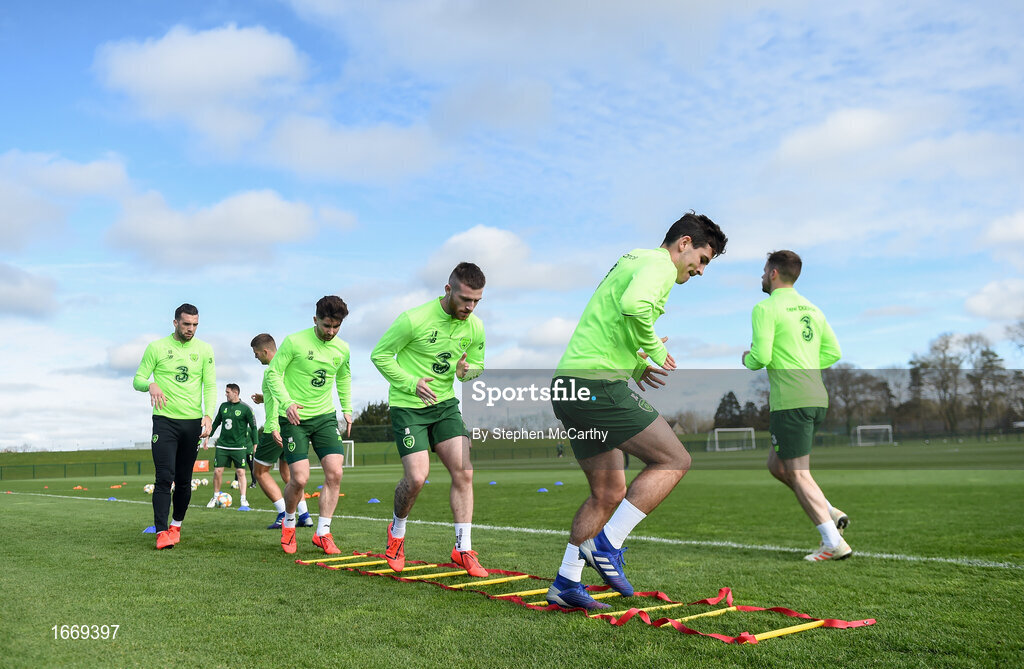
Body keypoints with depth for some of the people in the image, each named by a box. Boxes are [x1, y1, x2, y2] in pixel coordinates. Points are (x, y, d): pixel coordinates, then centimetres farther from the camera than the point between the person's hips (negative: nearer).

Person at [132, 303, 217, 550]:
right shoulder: (156, 348, 1)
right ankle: (161, 532, -9)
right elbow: (138, 380, 3)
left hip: (193, 422, 2)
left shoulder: (204, 350, 7)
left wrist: (208, 415, -9)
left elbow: (210, 386, 5)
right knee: (164, 478, -11)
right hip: (164, 420, -2)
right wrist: (151, 385, -21)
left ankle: (176, 525, 25)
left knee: (184, 480, 8)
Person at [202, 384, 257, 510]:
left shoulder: (245, 408, -6)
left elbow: (253, 427, -3)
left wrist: (255, 445, -7)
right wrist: (208, 436, 18)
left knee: (241, 472, -8)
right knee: (217, 471, 1)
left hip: (239, 446, -4)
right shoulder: (223, 406, 9)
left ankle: (243, 501, -6)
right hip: (222, 445, 4)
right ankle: (215, 497, 19)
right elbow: (216, 423, 21)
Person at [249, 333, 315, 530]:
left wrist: (273, 428, -33)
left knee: (260, 472, 6)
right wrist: (264, 399, 27)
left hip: (277, 429, -9)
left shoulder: (271, 371, -14)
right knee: (286, 472, 19)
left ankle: (284, 515, -3)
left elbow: (277, 399, -27)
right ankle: (304, 515, 11)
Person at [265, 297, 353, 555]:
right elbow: (273, 373, -9)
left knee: (334, 472, -9)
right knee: (300, 478, -10)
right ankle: (288, 523, 20)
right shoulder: (294, 342, -11)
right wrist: (287, 403, -22)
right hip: (294, 418, -4)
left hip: (325, 417, 4)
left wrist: (347, 409, 19)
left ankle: (323, 533, 4)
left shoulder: (342, 349, 4)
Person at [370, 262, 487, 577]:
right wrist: (412, 383, -18)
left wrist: (466, 370, -13)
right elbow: (379, 355, -10)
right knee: (416, 478, -12)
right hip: (408, 406, -5)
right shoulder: (414, 320, -19)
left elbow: (476, 367, 12)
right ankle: (396, 533, 19)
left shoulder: (475, 327, -2)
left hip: (445, 404, 5)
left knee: (464, 471, -7)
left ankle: (463, 549, 4)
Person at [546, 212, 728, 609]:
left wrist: (635, 368, 17)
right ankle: (606, 545, -5)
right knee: (674, 461, -2)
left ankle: (566, 583, 19)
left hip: (568, 387, 10)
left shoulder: (633, 262, 27)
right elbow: (634, 305, -28)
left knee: (609, 494, 16)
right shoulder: (659, 264, -5)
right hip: (599, 385, -10)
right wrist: (654, 349, -10)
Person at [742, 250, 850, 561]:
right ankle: (830, 513, 11)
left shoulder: (765, 308, -8)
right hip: (817, 398, 8)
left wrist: (747, 358, 7)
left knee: (797, 473, -2)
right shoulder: (812, 309, 17)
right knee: (776, 465, 19)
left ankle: (834, 543, -3)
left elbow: (760, 358, -15)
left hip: (790, 401, -8)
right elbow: (833, 352, 17)